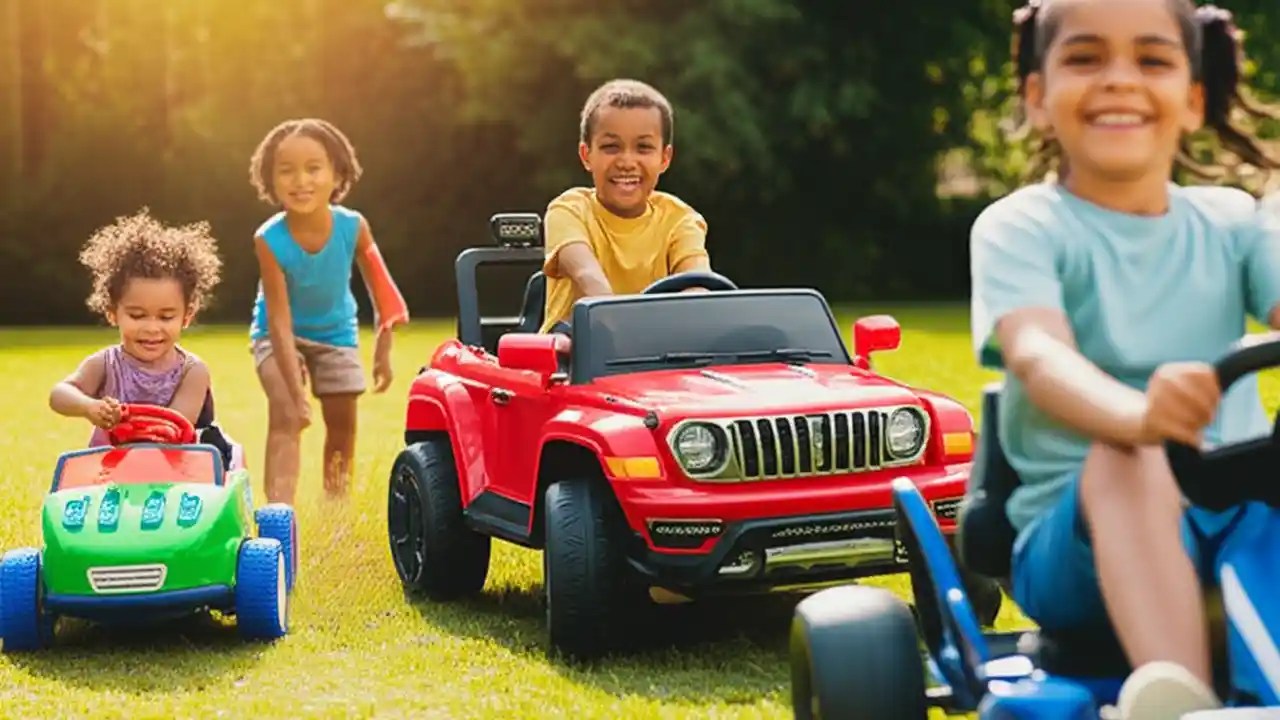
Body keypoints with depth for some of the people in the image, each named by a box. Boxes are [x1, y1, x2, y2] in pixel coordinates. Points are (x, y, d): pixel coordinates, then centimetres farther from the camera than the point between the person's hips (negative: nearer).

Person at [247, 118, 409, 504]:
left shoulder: (353, 227, -27)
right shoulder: (269, 240, -33)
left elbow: (378, 283, -9)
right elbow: (280, 320, -33)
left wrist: (383, 348, -2)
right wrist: (297, 391, -38)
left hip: (335, 331, 3)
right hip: (278, 334, -3)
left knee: (342, 421, 10)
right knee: (286, 417, -21)